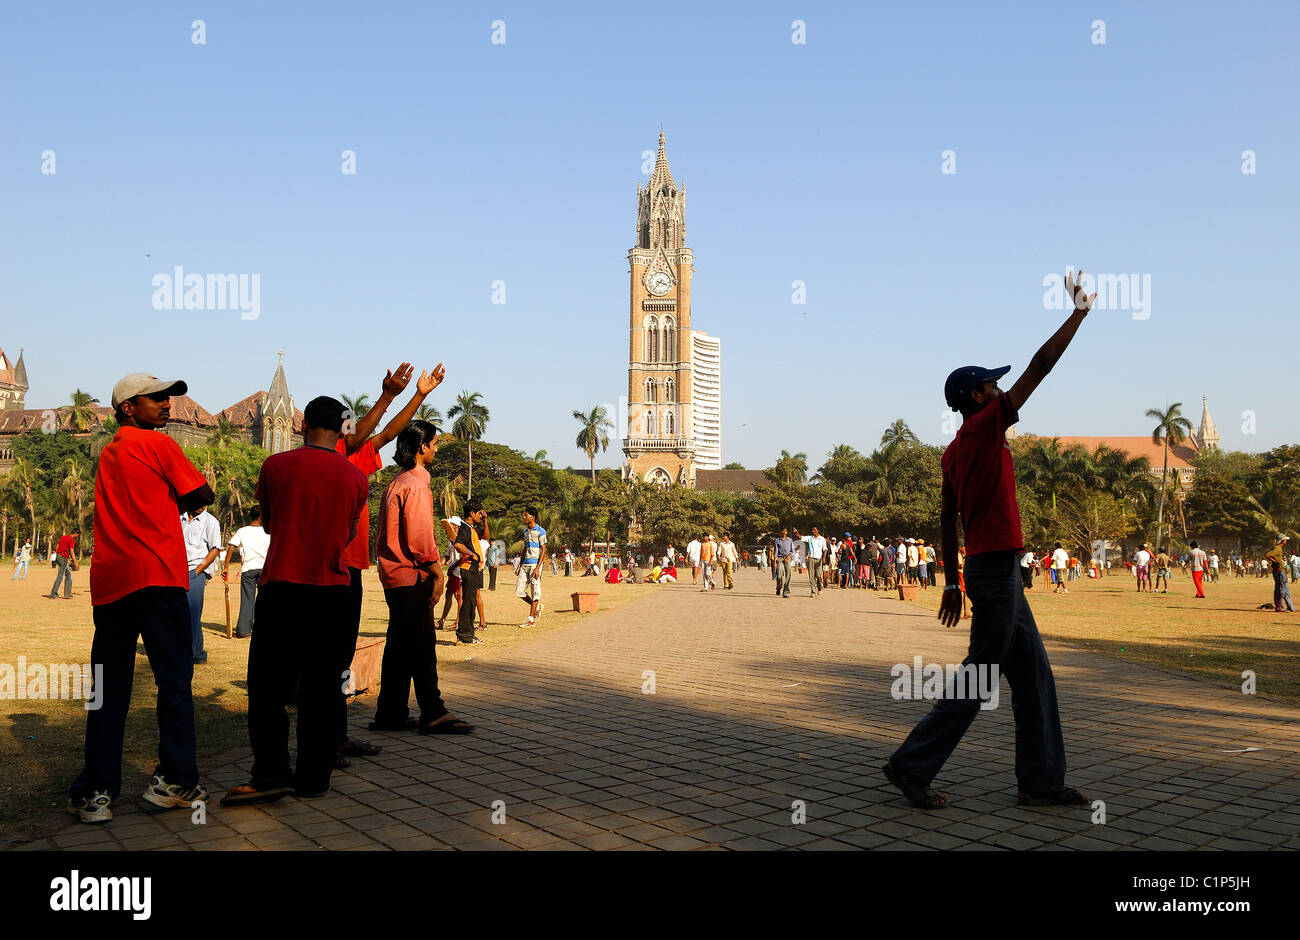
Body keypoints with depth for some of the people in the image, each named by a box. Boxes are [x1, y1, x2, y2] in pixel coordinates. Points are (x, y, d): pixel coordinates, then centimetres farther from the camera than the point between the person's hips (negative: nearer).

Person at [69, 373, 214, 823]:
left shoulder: (108, 453, 21)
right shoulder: (158, 444, -2)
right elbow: (202, 495, 2)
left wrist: (166, 507, 11)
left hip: (108, 581, 7)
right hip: (154, 575, -7)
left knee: (110, 686, 8)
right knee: (173, 677, 1)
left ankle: (95, 790, 8)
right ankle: (174, 779, 3)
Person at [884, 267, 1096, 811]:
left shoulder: (956, 451, 14)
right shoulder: (985, 426, -10)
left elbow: (947, 520, 15)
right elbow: (1039, 367, -8)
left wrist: (952, 582, 18)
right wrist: (1079, 312, 2)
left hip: (989, 570, 9)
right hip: (996, 569, -9)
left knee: (1033, 675, 12)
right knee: (977, 680, -5)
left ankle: (1041, 782, 17)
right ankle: (911, 765, 1)